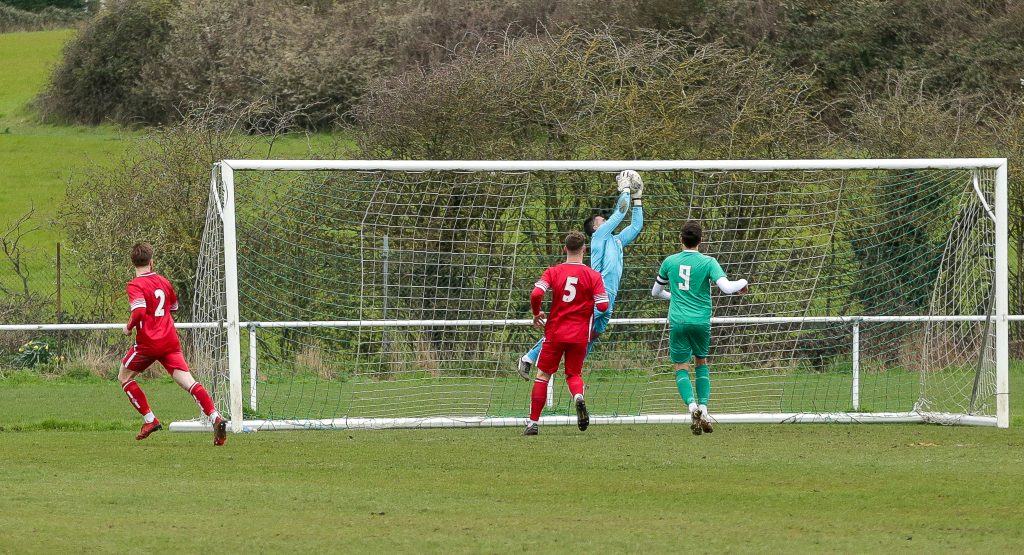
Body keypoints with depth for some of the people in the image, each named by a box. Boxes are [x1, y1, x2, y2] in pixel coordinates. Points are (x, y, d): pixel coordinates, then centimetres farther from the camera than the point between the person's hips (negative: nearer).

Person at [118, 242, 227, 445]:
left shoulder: (135, 286, -8)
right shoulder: (163, 281, 13)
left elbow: (139, 312, -23)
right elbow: (174, 306, 30)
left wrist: (129, 326, -5)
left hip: (148, 343, -5)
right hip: (171, 341, 5)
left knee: (124, 377, 19)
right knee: (188, 382, -7)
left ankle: (149, 419, 13)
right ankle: (215, 417, -27)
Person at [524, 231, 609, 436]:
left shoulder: (553, 272, -2)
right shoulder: (592, 276, -5)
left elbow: (536, 294, -15)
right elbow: (602, 305, -11)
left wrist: (537, 314, 5)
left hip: (555, 333, 0)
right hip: (580, 334, 0)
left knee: (543, 375, 10)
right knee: (574, 374, 16)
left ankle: (533, 423, 5)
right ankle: (578, 397, -20)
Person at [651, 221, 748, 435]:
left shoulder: (670, 262, 5)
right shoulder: (708, 262, -4)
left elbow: (656, 291, 19)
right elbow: (726, 287, -14)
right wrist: (742, 283, 8)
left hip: (677, 321, 0)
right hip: (701, 320, 0)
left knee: (681, 367, 4)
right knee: (701, 362, 19)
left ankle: (692, 405, -22)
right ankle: (704, 408, 7)